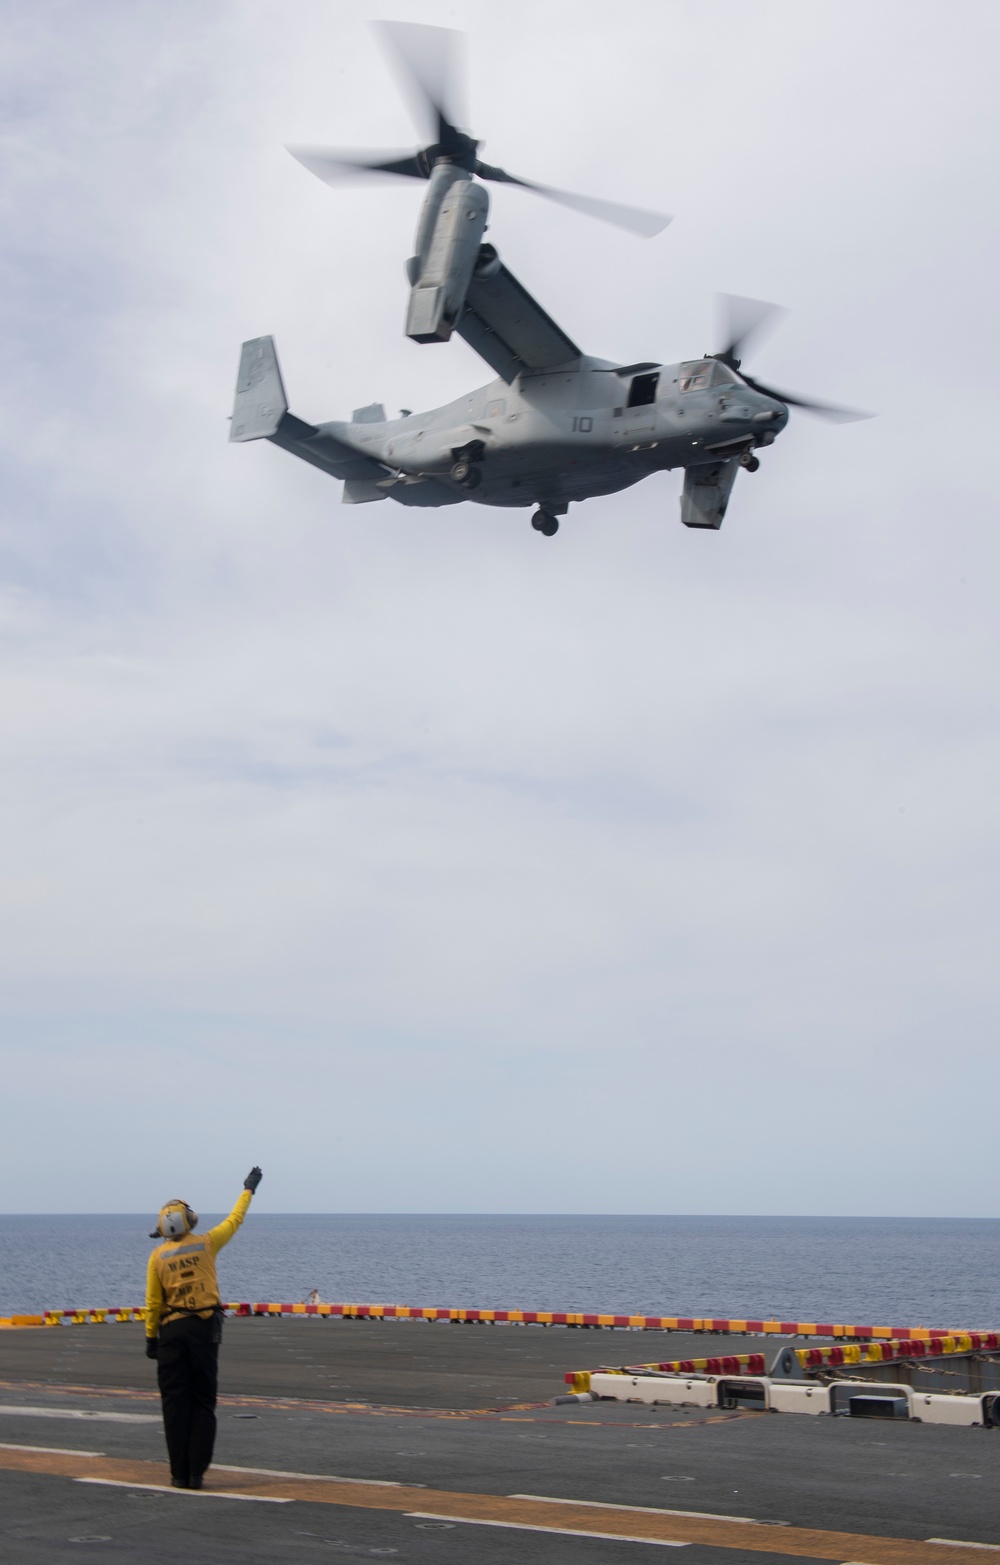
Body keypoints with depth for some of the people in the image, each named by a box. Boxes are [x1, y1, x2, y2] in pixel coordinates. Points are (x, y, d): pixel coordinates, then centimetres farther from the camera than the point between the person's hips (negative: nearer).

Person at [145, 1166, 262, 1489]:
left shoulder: (158, 1256, -1)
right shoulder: (206, 1244, -2)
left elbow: (153, 1303, -1)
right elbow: (234, 1220, 12)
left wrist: (151, 1338, 8)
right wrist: (248, 1189, 25)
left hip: (171, 1330, 0)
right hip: (205, 1329, 0)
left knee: (175, 1403, 6)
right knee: (203, 1403, 7)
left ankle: (179, 1474, 5)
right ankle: (196, 1473, 3)